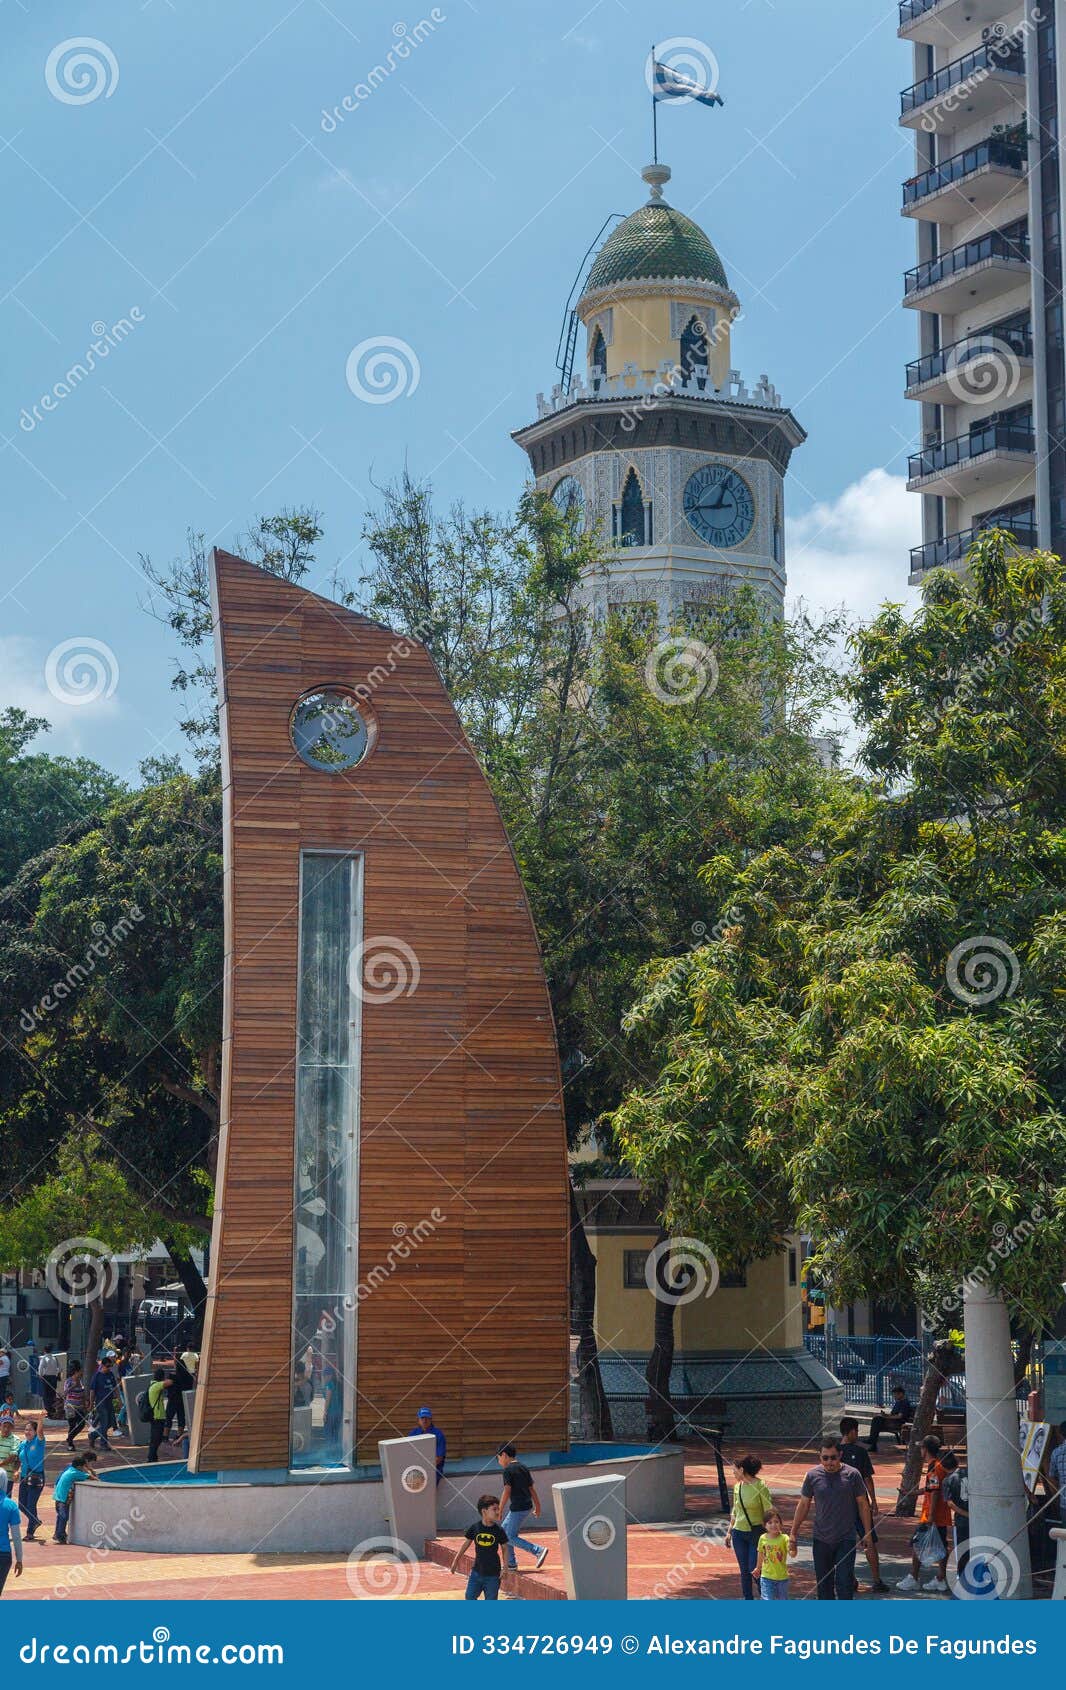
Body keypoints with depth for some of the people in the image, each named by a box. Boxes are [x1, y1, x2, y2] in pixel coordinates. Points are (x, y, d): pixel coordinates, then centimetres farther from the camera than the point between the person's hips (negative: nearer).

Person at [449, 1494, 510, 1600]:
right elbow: (465, 1544, 6)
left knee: (491, 1602, 4)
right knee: (469, 1598, 2)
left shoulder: (499, 1531, -7)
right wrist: (455, 1562, 9)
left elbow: (505, 1548, 2)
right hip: (477, 1571, 1)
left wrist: (504, 1568, -4)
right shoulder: (475, 1528, -6)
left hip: (493, 1574, -1)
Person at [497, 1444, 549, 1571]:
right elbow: (532, 1488, 15)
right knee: (504, 1531, 18)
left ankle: (539, 1550, -12)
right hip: (527, 1506, 9)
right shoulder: (523, 1467, 13)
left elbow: (507, 1491, -16)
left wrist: (499, 1510, -12)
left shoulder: (508, 1470, -11)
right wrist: (537, 1507, 20)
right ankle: (511, 1564, 17)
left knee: (510, 1538, -3)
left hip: (518, 1508, -9)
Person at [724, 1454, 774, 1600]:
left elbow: (769, 1512, -11)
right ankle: (748, 1601, 16)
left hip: (756, 1532, -6)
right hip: (739, 1533, 6)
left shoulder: (760, 1487, -12)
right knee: (744, 1570, 8)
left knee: (754, 1570, -7)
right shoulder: (737, 1487, 6)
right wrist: (729, 1532, 16)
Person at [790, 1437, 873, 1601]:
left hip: (846, 1538, -2)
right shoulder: (813, 1475, -2)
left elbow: (862, 1504, 4)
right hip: (821, 1539, 2)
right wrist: (793, 1533, 7)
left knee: (844, 1581, -9)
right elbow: (803, 1504, 7)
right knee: (824, 1582, 10)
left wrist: (867, 1532, 4)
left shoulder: (852, 1475, -6)